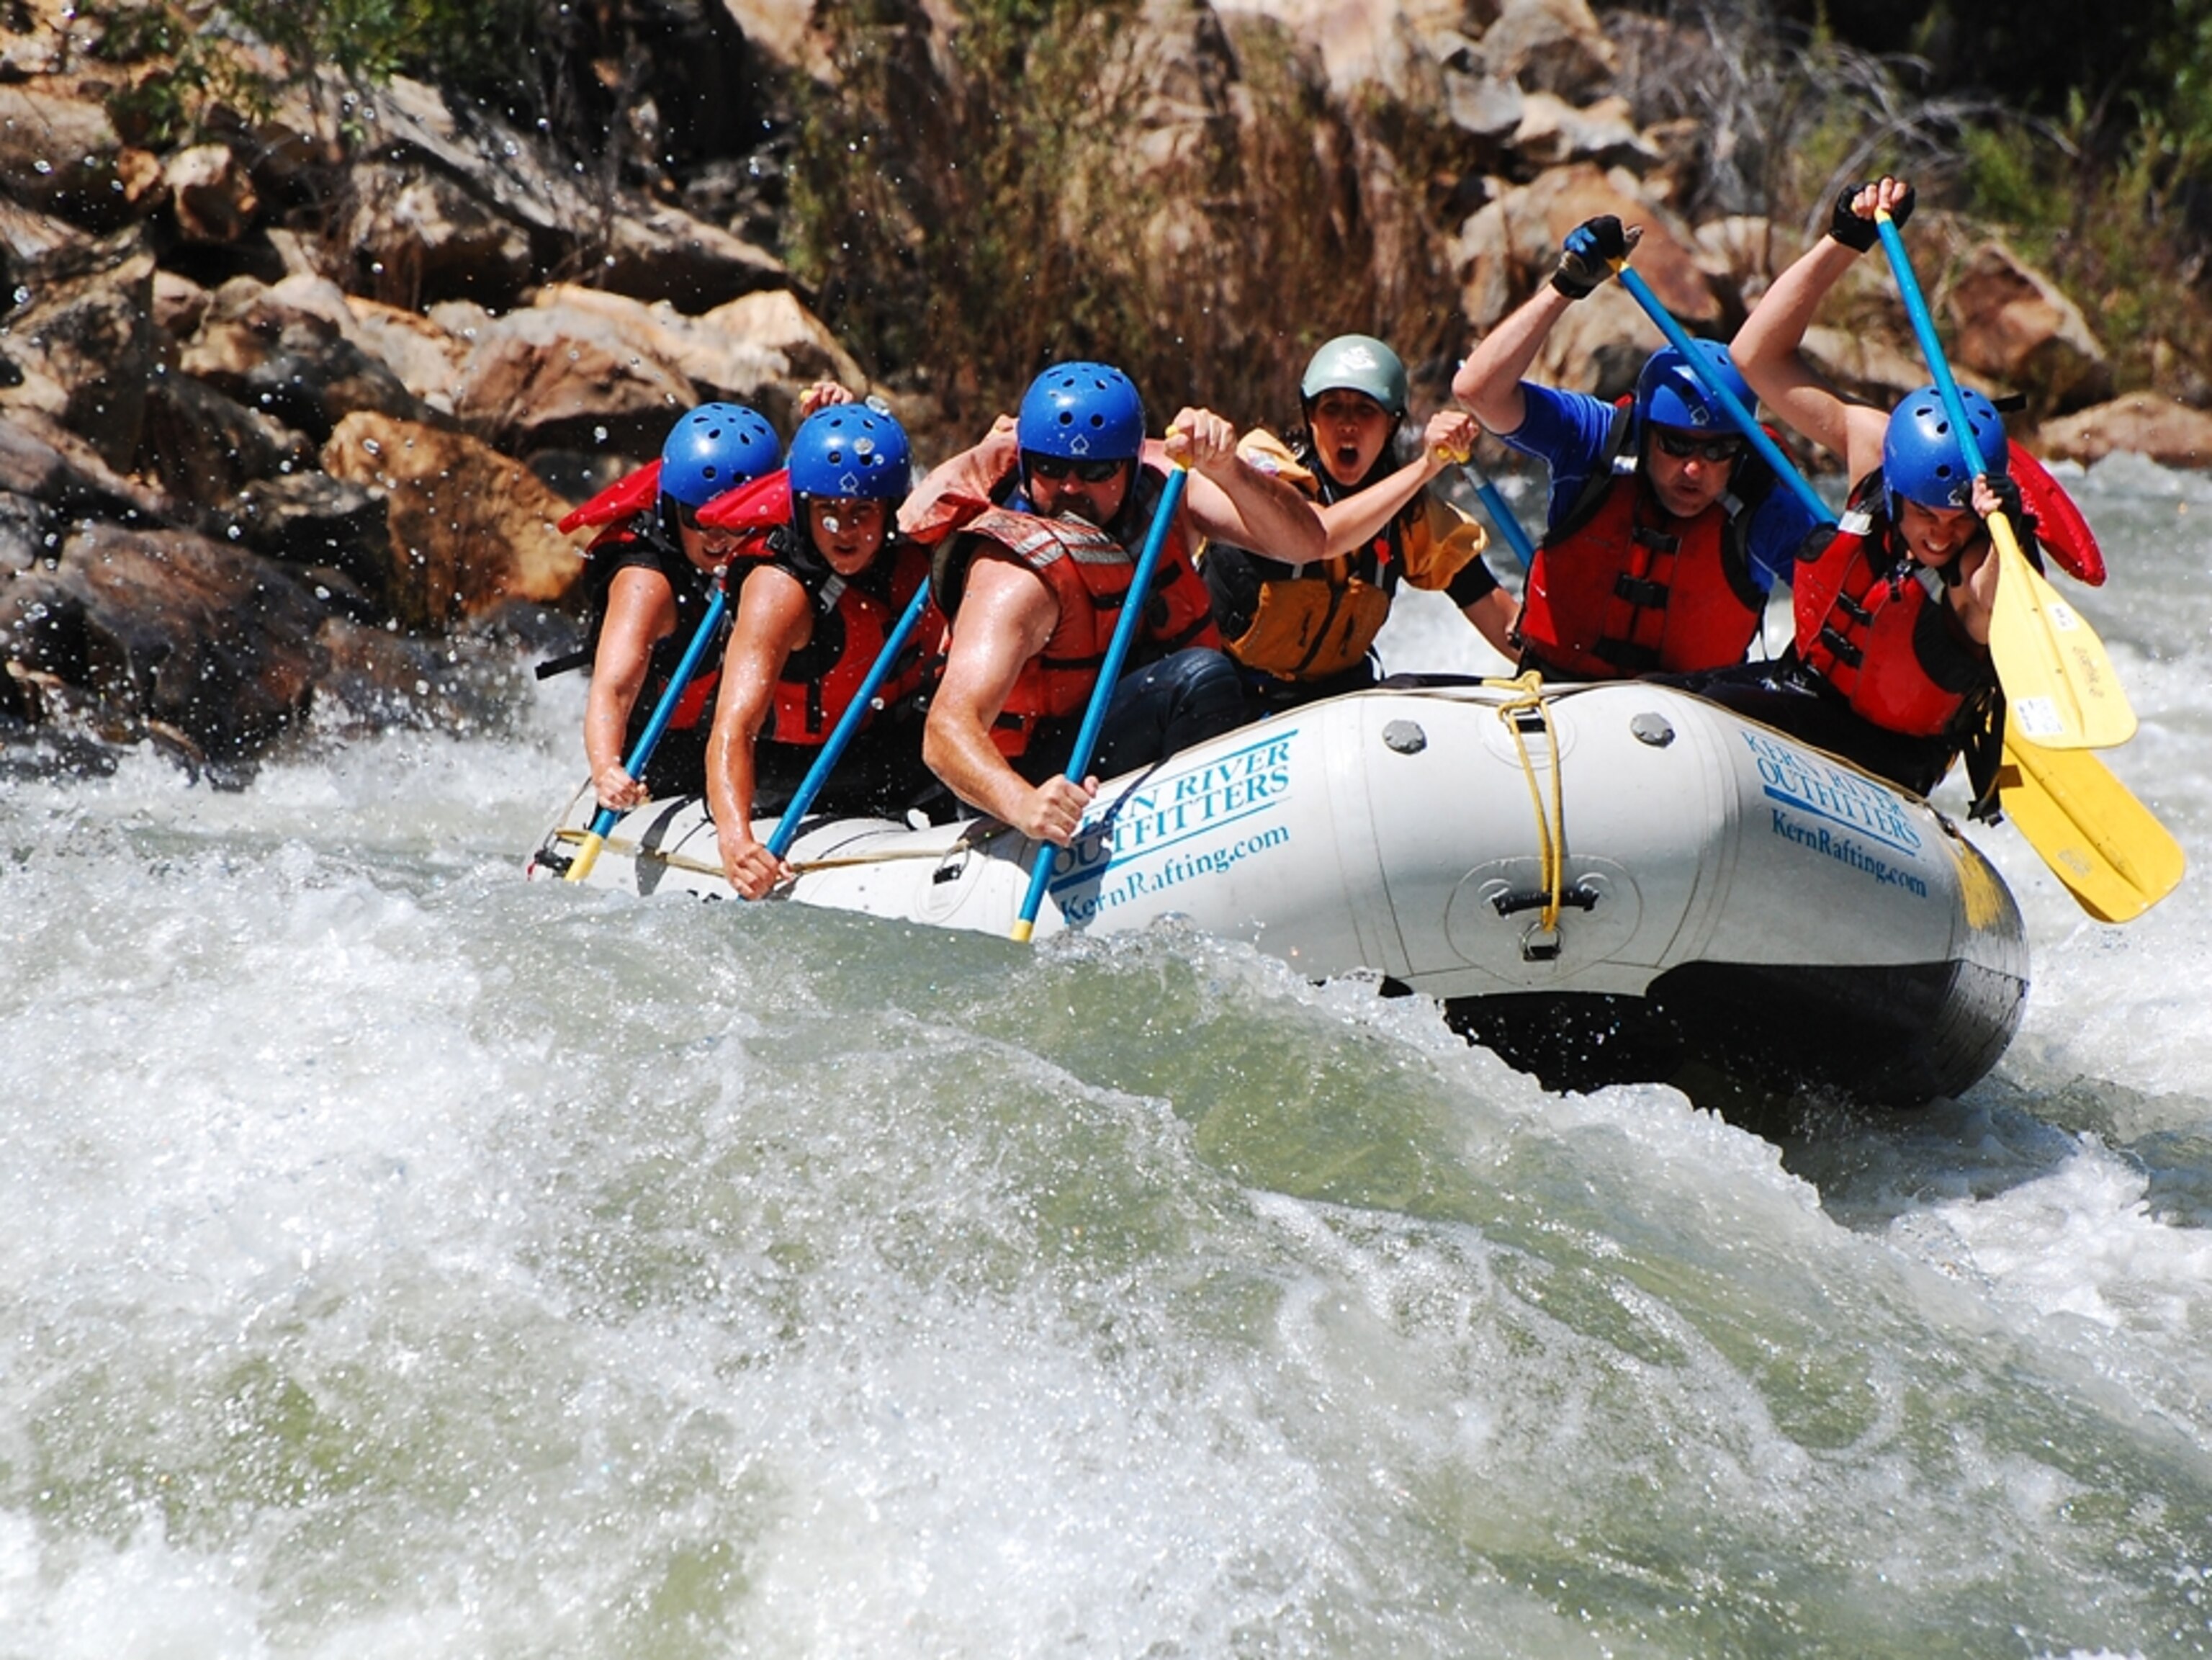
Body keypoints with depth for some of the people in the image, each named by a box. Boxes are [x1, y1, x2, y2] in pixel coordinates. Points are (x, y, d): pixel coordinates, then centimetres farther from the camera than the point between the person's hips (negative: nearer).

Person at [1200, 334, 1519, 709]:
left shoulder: (1414, 516, -2)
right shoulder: (1266, 465, -14)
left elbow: (1506, 625, -2)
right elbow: (1320, 537, -35)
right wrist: (1425, 466, -34)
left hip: (1337, 690, 4)